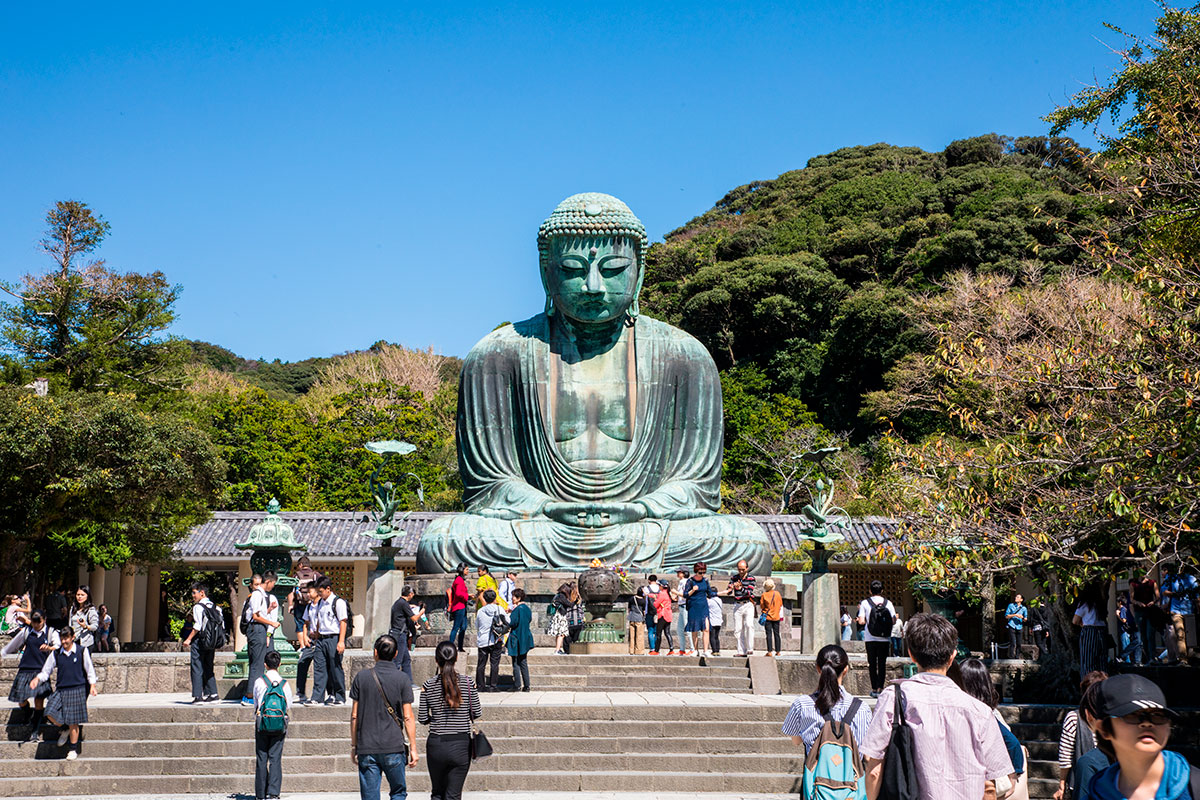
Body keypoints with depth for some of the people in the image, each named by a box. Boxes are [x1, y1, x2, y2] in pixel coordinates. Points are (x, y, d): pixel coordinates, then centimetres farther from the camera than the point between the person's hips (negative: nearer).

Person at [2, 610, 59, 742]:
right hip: (25, 670, 2)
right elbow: (13, 645, 25)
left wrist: (49, 648, -32)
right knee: (21, 701, -1)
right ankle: (30, 716, 30)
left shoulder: (51, 632, 4)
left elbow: (58, 646, -11)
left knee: (39, 701, -7)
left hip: (41, 670, -2)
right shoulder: (26, 631, 10)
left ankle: (34, 733, 0)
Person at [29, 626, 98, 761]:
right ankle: (65, 729, 18)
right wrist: (37, 679, -8)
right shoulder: (55, 654, 5)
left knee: (73, 722, -2)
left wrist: (92, 685, -6)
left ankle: (73, 750, 13)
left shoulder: (82, 652, -1)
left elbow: (90, 670, 6)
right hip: (60, 690, 3)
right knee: (51, 715, -14)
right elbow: (46, 671, 11)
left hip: (77, 690, -3)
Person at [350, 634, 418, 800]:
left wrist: (353, 746, 11)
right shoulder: (402, 679, -4)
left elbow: (354, 716, 3)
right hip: (394, 748, -1)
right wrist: (413, 748, 2)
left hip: (366, 749, 1)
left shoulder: (362, 677, 1)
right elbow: (408, 717, -5)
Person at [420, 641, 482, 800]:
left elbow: (422, 719, -1)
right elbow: (477, 713, -1)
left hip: (436, 745, 1)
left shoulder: (428, 686, -4)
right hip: (461, 745, 0)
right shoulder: (467, 682, -5)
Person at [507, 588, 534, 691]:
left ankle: (517, 686, 0)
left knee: (516, 663, -1)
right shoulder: (527, 608, 8)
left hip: (517, 639, -8)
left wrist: (510, 614, -4)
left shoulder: (518, 609, -17)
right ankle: (526, 686, 12)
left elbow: (512, 623, -20)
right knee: (523, 662, 12)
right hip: (525, 638, 8)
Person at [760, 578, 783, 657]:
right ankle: (778, 651, 8)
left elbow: (761, 606, -3)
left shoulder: (764, 595, -7)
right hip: (776, 617, 2)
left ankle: (769, 651, -8)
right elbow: (780, 605, 7)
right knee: (776, 634, 8)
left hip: (767, 617, -2)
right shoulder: (777, 594, -1)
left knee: (769, 634, -3)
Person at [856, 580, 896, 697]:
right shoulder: (888, 603, 1)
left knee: (872, 663, 8)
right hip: (885, 639, 1)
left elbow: (861, 622, -9)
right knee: (882, 663, 5)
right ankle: (880, 688, -4)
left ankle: (874, 689, 6)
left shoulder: (865, 603, -3)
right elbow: (894, 619, -2)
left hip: (870, 638, -1)